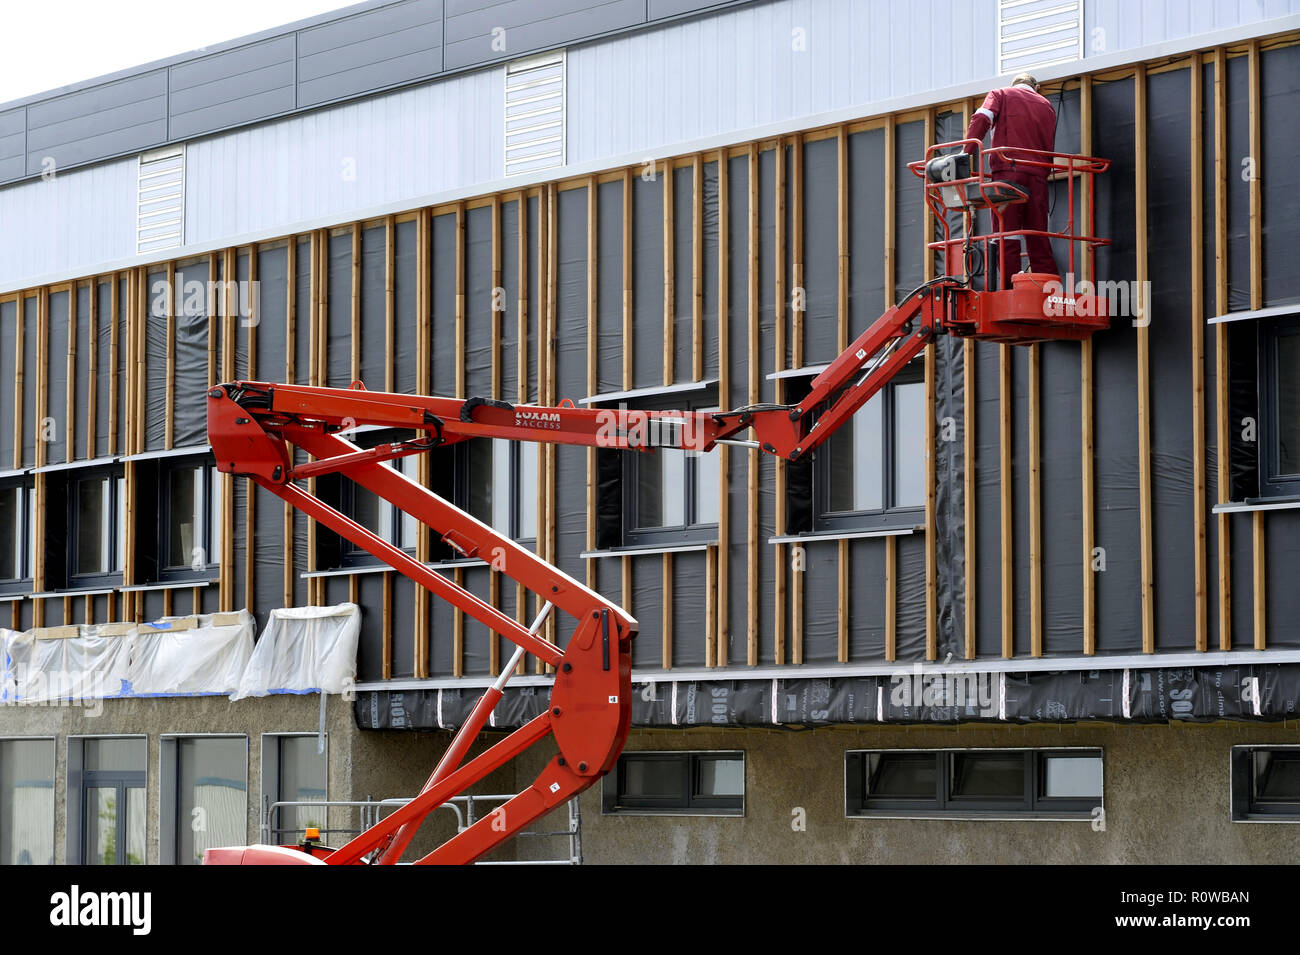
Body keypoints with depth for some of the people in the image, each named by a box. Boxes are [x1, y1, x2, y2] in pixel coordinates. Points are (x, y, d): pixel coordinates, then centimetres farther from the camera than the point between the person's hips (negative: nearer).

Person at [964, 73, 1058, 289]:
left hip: (1008, 172, -3)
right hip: (1038, 176, 3)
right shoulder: (1046, 105, 25)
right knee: (1039, 241, 5)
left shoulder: (1000, 95, 14)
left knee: (1007, 239, -8)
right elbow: (1049, 149, 20)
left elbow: (981, 120, -4)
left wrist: (966, 154, -9)